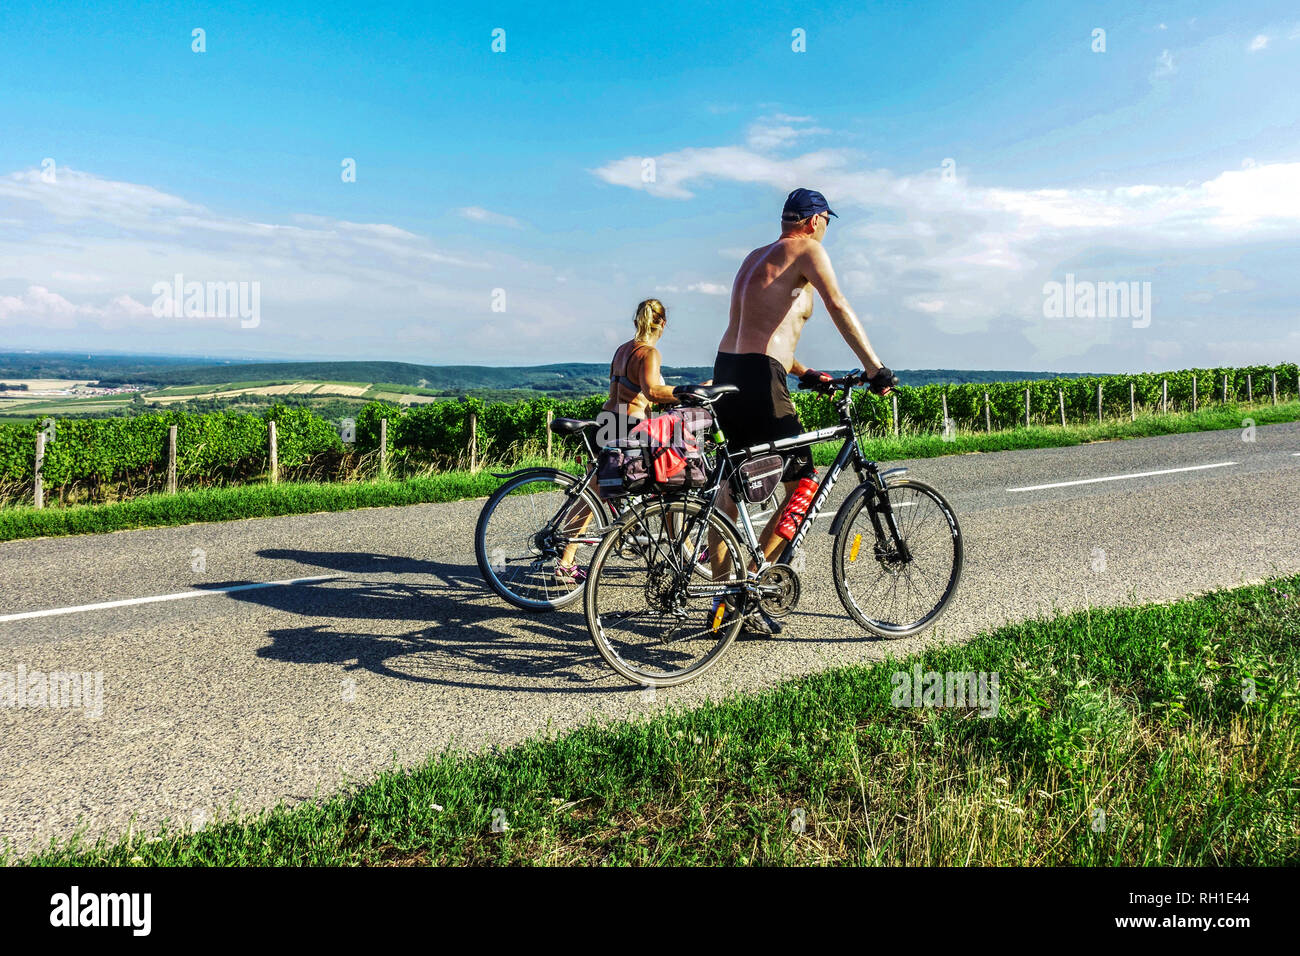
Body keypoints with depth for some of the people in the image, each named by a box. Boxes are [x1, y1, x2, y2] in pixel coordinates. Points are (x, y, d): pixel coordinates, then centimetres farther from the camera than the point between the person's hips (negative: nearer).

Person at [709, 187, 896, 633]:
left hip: (726, 372, 9)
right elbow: (838, 306, -15)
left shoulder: (755, 256, 25)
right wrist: (875, 367, -14)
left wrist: (805, 373, 29)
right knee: (804, 483, 0)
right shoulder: (807, 250, 0)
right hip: (759, 380, -9)